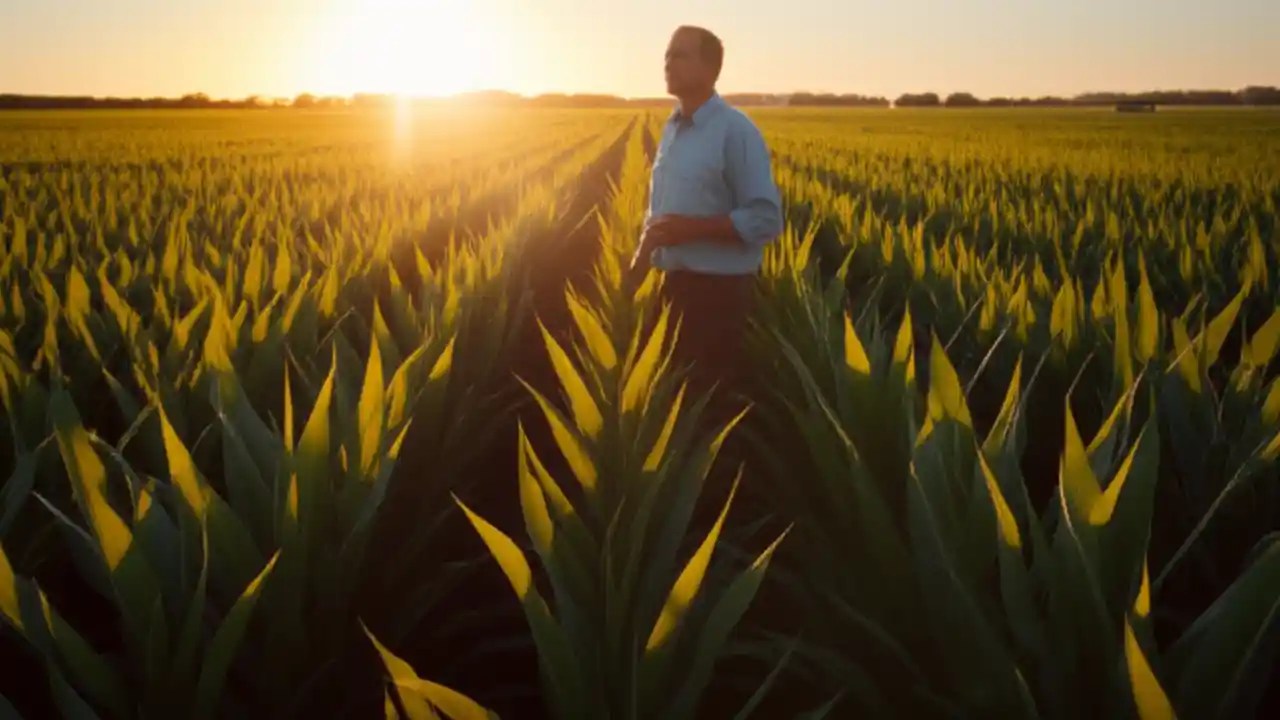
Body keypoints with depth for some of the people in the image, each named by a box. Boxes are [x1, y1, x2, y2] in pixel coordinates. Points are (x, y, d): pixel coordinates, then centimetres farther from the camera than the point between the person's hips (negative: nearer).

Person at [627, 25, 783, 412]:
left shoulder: (736, 131, -13)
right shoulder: (672, 129, 11)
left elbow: (765, 220, -17)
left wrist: (691, 228, -23)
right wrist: (639, 260, 6)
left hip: (718, 288, -7)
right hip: (672, 283, 8)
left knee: (711, 391, 0)